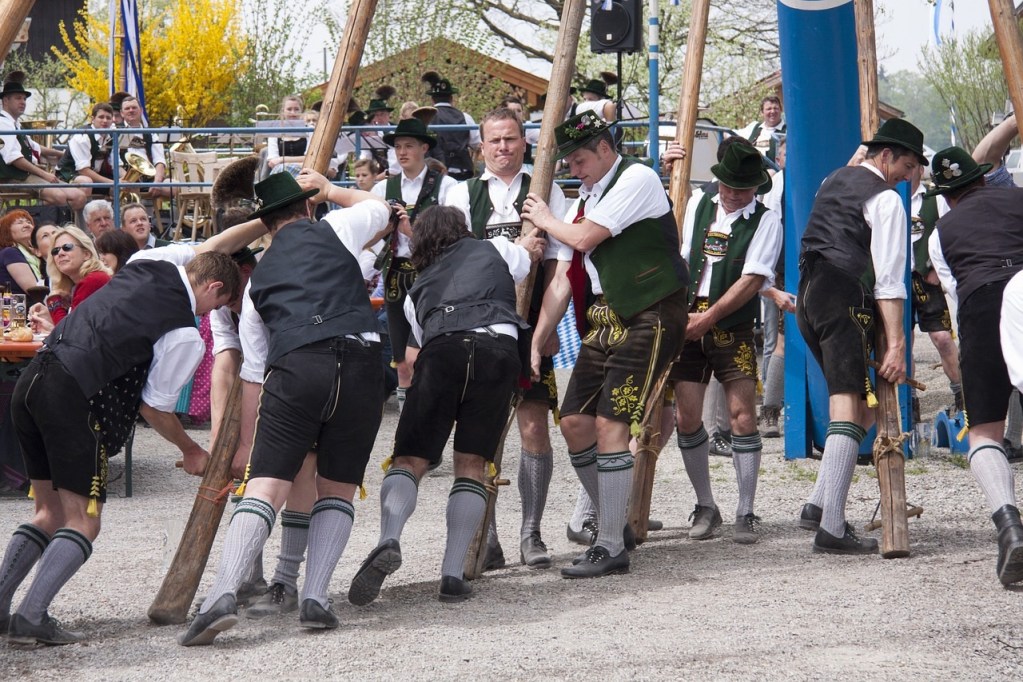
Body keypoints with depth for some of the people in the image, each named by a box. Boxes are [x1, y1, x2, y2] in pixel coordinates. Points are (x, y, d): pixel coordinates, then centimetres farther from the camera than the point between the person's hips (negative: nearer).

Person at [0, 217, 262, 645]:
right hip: (73, 397, -8)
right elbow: (155, 408, 3)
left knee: (50, 513, 17)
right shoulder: (184, 336, -6)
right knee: (83, 523, -1)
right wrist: (192, 452, 19)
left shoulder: (155, 264, 13)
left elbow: (210, 249, 32)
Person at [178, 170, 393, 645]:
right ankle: (315, 598, 0)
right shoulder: (334, 230, 18)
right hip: (359, 364, -1)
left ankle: (224, 594, -25)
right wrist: (329, 189, 54)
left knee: (266, 485, -5)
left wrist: (246, 444, 34)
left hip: (294, 368, 1)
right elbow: (381, 210, 40)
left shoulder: (260, 276, 27)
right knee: (338, 489, 14)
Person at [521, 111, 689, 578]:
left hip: (651, 317, -9)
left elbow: (585, 238, -18)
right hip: (608, 317, 9)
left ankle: (611, 548, -11)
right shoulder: (587, 197, 16)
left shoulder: (637, 179, -9)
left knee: (610, 424, -15)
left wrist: (545, 220, 3)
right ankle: (615, 522, 18)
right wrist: (536, 342, 9)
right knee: (575, 421, 3)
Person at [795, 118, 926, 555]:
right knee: (850, 408, -14)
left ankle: (818, 506, 9)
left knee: (858, 404, 16)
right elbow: (889, 279, -12)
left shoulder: (833, 182, 21)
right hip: (845, 298, -9)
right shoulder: (886, 200, -5)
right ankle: (831, 528, -23)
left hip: (807, 294, 9)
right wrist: (895, 344, -16)